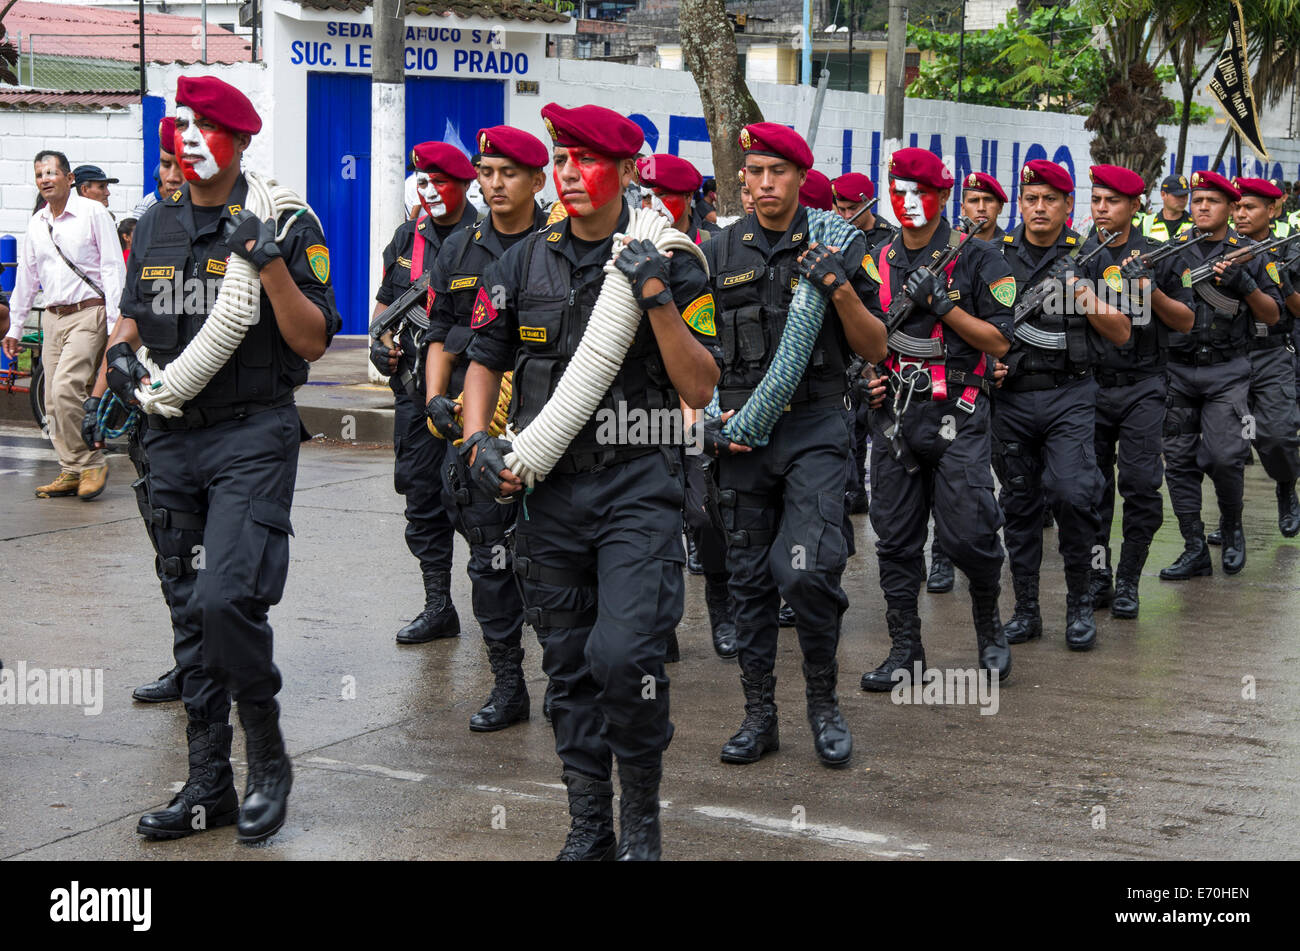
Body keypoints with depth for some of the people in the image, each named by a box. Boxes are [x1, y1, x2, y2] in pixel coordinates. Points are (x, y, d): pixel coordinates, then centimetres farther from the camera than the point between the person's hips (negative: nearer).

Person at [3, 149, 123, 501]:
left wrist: (115, 323, -14)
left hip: (88, 314, -7)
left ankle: (91, 462, -7)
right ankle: (71, 472, 12)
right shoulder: (36, 223, 13)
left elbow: (113, 269, -8)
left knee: (65, 389, -20)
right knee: (54, 400, 4)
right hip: (53, 317, 7)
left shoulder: (93, 212, -5)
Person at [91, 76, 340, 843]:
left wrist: (270, 264, -20)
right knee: (191, 615, 9)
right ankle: (210, 788, 18)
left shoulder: (283, 224, -4)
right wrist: (119, 358, 4)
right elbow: (135, 318, 25)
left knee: (228, 597, -20)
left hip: (253, 436, -6)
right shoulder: (157, 226, 13)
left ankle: (269, 758, 2)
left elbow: (313, 342, -8)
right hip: (173, 437, 6)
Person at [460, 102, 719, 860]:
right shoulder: (526, 263, 8)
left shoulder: (669, 263, -2)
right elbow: (485, 362, 17)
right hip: (550, 487, 4)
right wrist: (478, 440, 1)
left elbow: (699, 389, -7)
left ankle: (642, 814, 4)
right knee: (570, 666, 10)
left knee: (624, 654, -17)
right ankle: (589, 825, 23)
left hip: (638, 486, -4)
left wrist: (657, 300, -17)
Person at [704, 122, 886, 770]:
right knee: (750, 578, 7)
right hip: (742, 431, 3)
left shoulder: (839, 247, 3)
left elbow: (875, 350, 4)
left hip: (815, 429, -3)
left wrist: (840, 288, -11)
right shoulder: (719, 253, 8)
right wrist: (710, 417, -3)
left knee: (807, 571, -16)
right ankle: (759, 714, 18)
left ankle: (824, 698, 4)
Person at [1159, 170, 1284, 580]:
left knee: (1224, 456, -15)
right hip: (1177, 370, 2)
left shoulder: (1249, 254, 6)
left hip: (1226, 372, -2)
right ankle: (1195, 550, 8)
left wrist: (1245, 284, -11)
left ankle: (1232, 527, 12)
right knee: (1180, 461, 1)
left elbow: (1272, 316, 6)